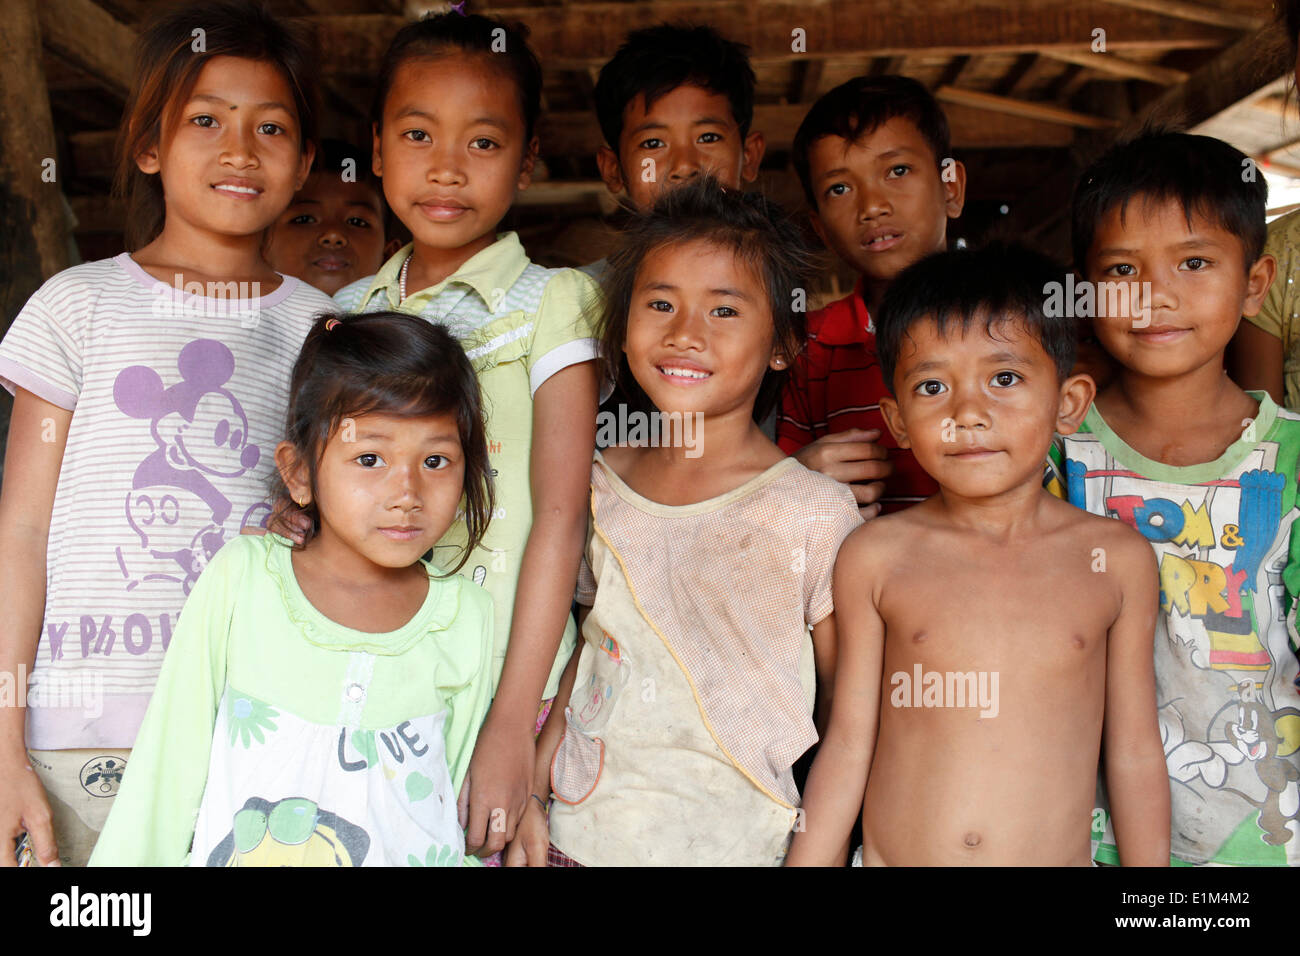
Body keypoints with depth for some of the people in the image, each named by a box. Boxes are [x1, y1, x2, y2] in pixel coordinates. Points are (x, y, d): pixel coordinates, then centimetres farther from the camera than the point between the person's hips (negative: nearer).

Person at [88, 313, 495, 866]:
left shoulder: (467, 618, -2)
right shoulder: (239, 578, -3)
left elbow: (461, 788, 7)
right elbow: (169, 768, 3)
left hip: (411, 854, 1)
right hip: (241, 846, 0)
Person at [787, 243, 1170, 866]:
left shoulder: (1117, 559, -3)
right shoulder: (875, 557, -6)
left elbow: (1134, 752, 3)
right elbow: (848, 746, -2)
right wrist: (808, 860, -2)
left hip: (1062, 857, 1)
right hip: (889, 858, 0)